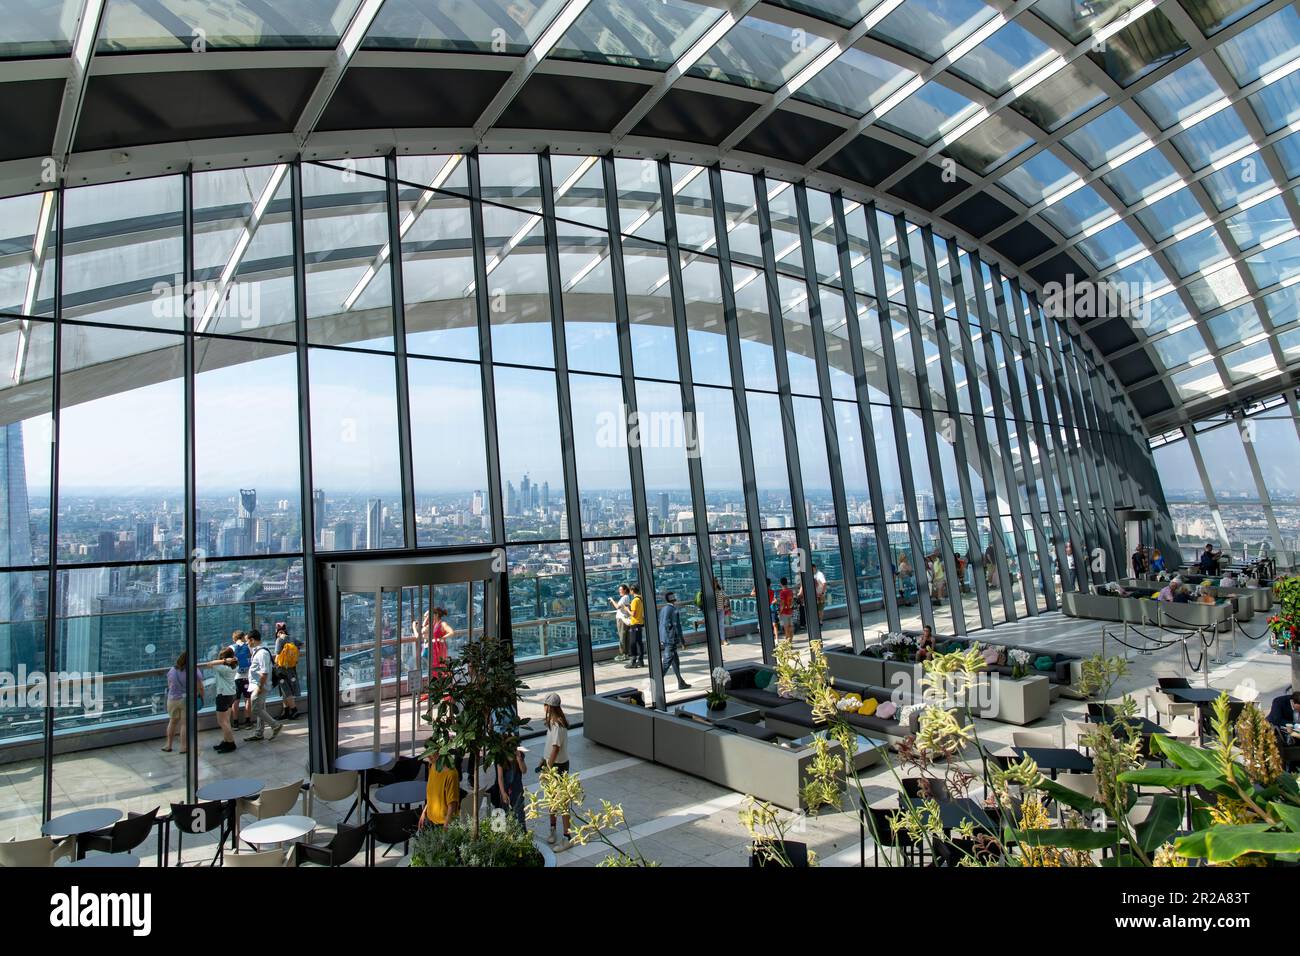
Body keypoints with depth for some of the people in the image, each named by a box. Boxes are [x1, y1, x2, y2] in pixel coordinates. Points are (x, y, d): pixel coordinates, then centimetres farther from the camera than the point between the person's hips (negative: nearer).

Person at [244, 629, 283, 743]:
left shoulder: (262, 653, -20)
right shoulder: (257, 651, 13)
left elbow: (264, 672, -24)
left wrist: (260, 687, -23)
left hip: (259, 686, -10)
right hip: (256, 686, 10)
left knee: (256, 709, -8)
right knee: (259, 709, 14)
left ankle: (276, 725, 0)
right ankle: (259, 733, 22)